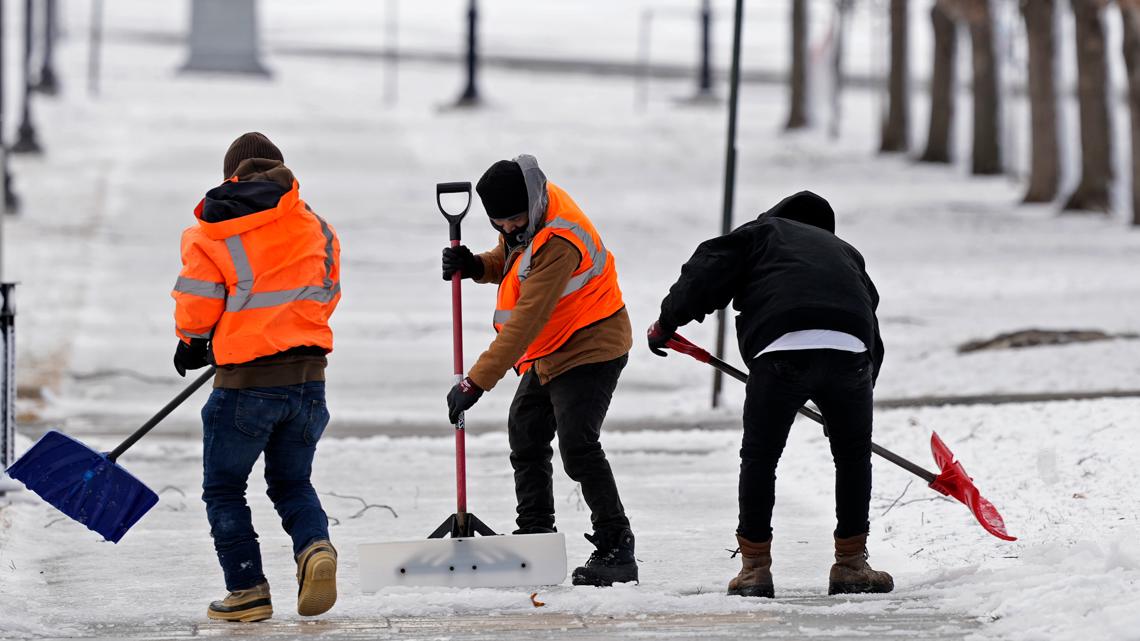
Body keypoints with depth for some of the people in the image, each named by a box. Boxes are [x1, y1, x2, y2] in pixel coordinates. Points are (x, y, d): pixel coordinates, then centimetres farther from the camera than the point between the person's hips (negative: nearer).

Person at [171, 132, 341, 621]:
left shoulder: (210, 232, -6)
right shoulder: (316, 227, 7)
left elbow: (197, 303, -4)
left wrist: (191, 343, 18)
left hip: (246, 382, -4)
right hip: (309, 376, 4)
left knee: (224, 488, 12)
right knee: (291, 484, 19)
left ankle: (247, 589, 5)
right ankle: (315, 546, -10)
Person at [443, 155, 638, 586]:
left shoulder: (558, 243, -32)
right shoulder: (528, 214, -3)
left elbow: (525, 322, -34)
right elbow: (509, 261, 16)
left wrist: (477, 381, -34)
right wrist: (476, 266, -8)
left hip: (590, 350, -10)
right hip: (549, 353, 11)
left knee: (577, 446, -20)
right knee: (525, 437, 18)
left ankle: (616, 551, -15)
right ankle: (535, 538, 30)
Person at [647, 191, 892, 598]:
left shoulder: (763, 232, 26)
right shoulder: (844, 252, 37)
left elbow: (708, 270, 11)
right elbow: (871, 319, 33)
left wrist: (668, 321, 20)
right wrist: (862, 386, 40)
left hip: (781, 349, -3)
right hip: (849, 352, 3)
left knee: (759, 457, 13)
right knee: (854, 457, 21)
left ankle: (755, 565, 14)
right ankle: (851, 565, 22)